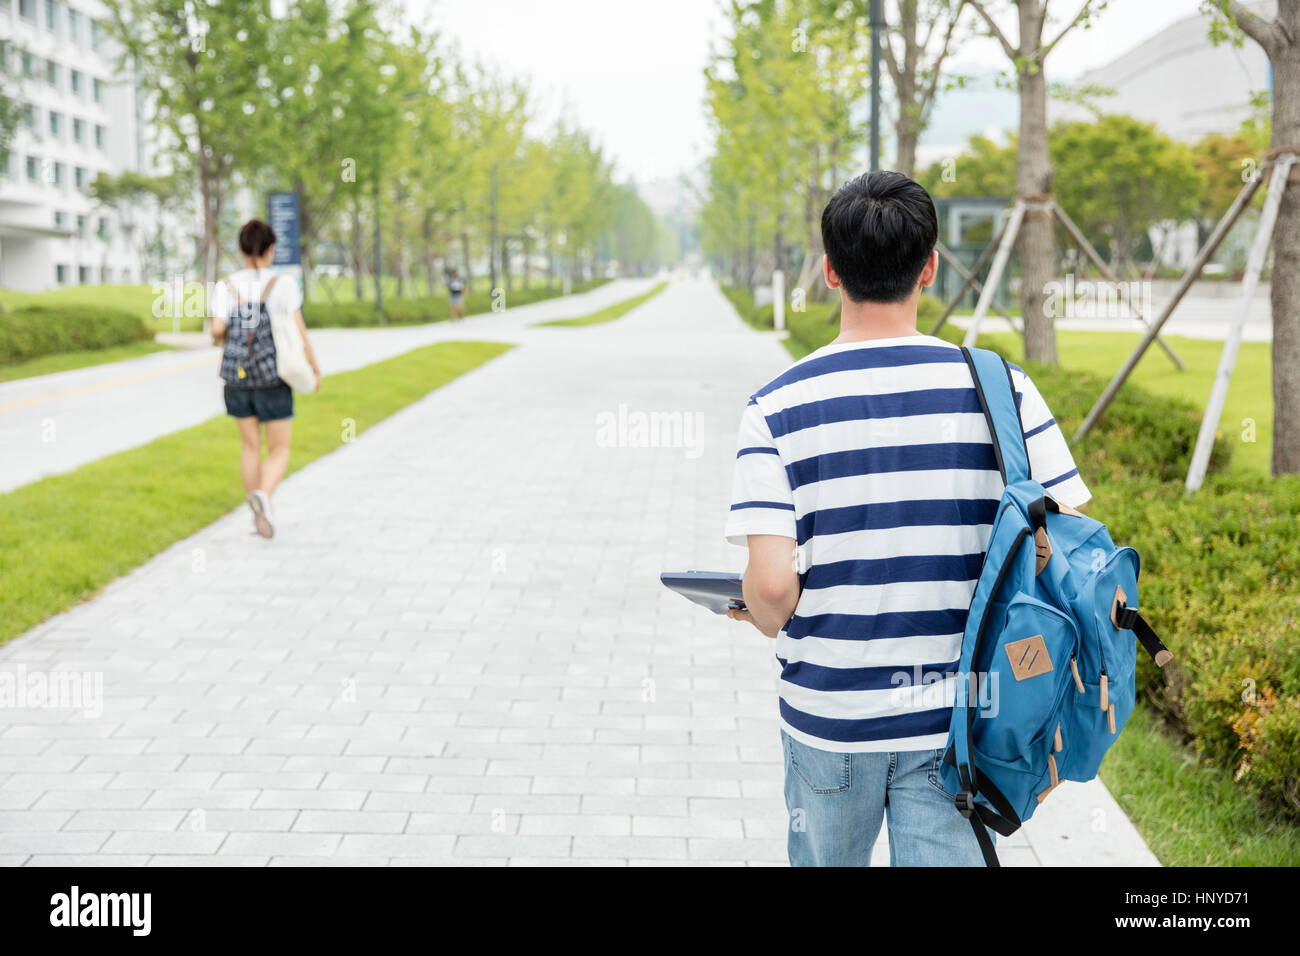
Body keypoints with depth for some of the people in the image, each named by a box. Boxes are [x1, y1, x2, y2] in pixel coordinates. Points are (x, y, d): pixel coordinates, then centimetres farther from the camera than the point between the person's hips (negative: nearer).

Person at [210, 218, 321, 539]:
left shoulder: (226, 287, -2)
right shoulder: (282, 285, -8)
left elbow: (217, 330, -13)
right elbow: (300, 332, -10)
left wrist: (220, 338, 12)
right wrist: (315, 370, 4)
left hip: (236, 377, 3)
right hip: (273, 379, -3)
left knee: (250, 445, 18)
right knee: (279, 450, 7)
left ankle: (259, 515, 20)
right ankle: (263, 496, -22)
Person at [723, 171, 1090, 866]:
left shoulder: (777, 408, -10)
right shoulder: (1001, 389, -6)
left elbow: (771, 586, -17)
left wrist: (772, 623, 7)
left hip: (827, 713, 0)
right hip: (954, 721, 0)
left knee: (822, 862, 23)